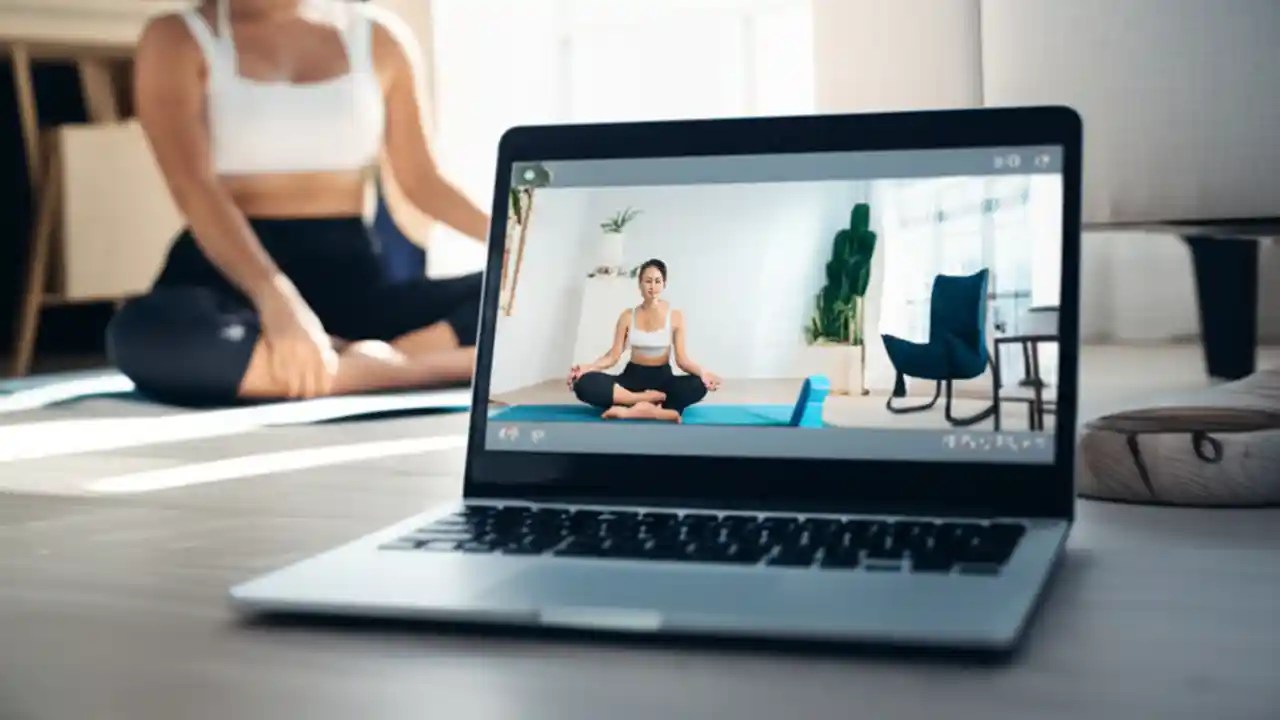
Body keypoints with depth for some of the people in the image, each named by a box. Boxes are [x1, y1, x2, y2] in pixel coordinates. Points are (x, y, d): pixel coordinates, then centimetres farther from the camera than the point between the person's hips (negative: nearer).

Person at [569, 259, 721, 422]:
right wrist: (587, 367, -19)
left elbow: (682, 359, -8)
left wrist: (701, 371, -31)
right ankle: (650, 399, -34)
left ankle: (631, 410, -39)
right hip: (633, 377, 1)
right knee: (583, 384, -29)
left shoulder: (675, 316, -2)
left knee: (699, 385, -36)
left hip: (662, 378, -1)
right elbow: (613, 355, 0)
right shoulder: (627, 316, 3)